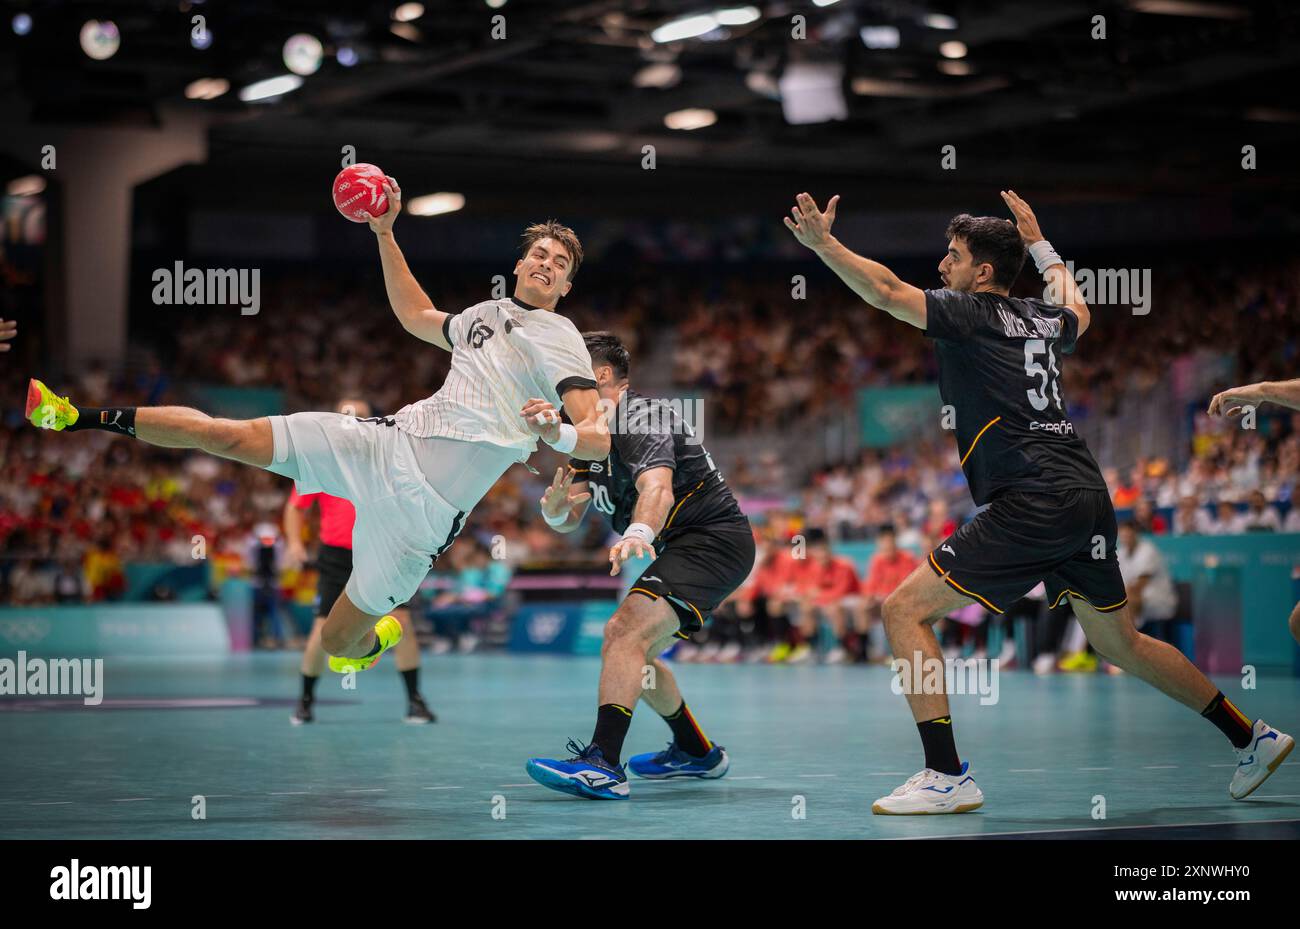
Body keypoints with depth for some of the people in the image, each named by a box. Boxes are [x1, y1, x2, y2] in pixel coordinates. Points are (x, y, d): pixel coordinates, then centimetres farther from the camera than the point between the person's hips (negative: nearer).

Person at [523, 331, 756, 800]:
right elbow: (568, 520, 5)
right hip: (681, 549, 11)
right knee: (626, 643, 23)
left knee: (628, 632, -28)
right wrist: (555, 505, -19)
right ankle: (696, 752, 38)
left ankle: (602, 765, -39)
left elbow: (657, 488, -37)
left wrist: (638, 534, -57)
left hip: (713, 540, -11)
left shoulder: (641, 417, -18)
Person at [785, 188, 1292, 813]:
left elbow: (886, 292, -14)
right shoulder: (1043, 319, 19)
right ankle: (1252, 738, 29)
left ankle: (947, 776, -12)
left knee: (905, 609, -6)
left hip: (1030, 504, -9)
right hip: (1088, 498, 9)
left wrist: (823, 242, -13)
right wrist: (1039, 244, 51)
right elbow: (1077, 312, 44)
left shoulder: (971, 313, -1)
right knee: (1121, 643, 23)